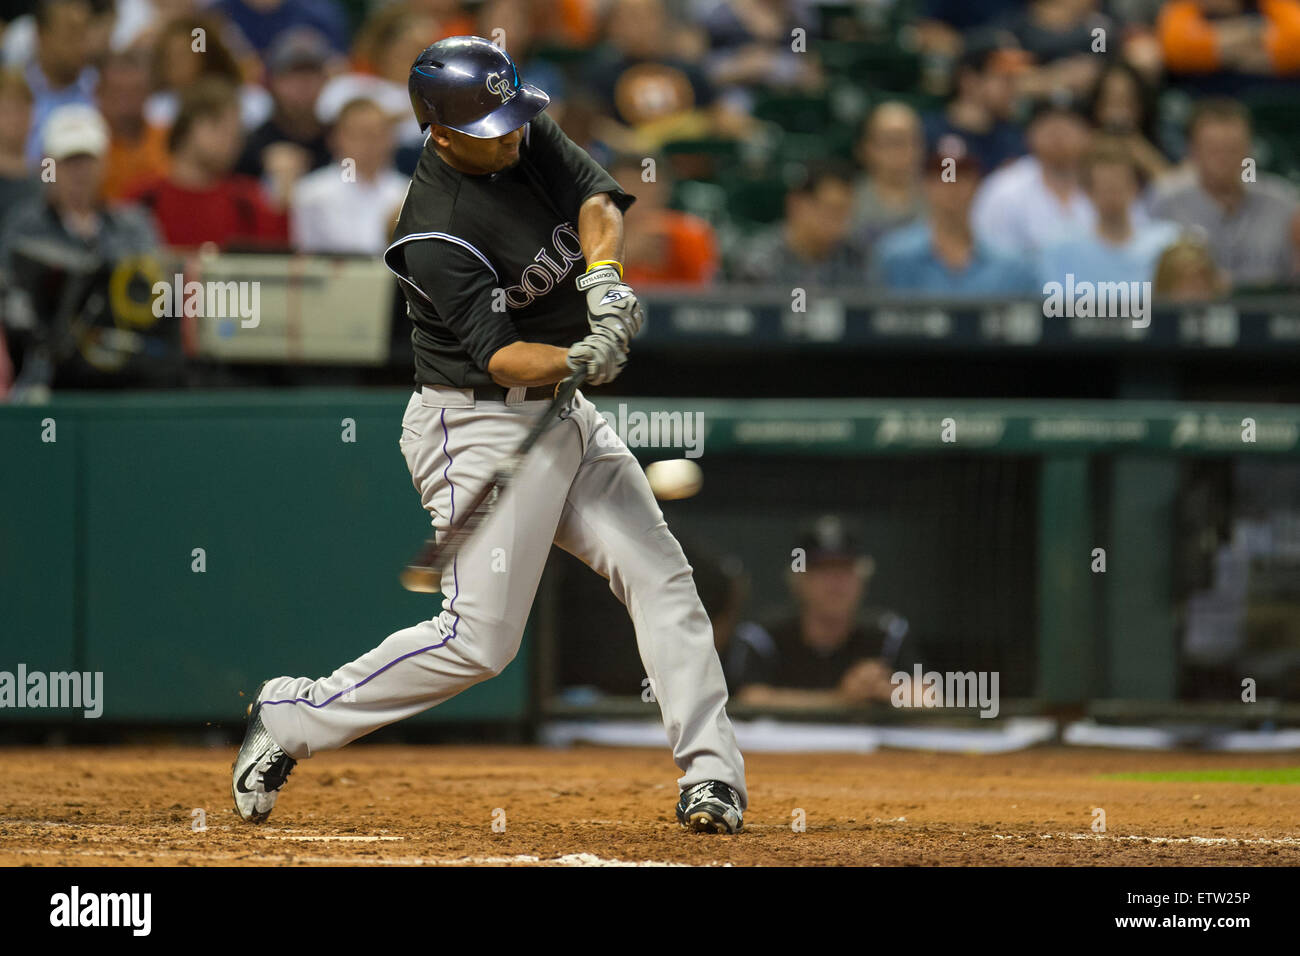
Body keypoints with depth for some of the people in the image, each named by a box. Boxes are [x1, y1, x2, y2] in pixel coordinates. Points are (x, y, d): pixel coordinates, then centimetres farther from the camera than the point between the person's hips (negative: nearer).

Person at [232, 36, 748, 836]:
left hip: (564, 415, 8)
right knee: (478, 639, -12)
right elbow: (498, 355, -26)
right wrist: (578, 361, -44)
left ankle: (712, 773, -2)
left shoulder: (531, 134, 0)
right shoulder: (436, 235, -23)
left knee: (660, 574, -2)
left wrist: (602, 272, -31)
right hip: (480, 427, -8)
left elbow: (598, 200, -10)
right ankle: (292, 719, 2)